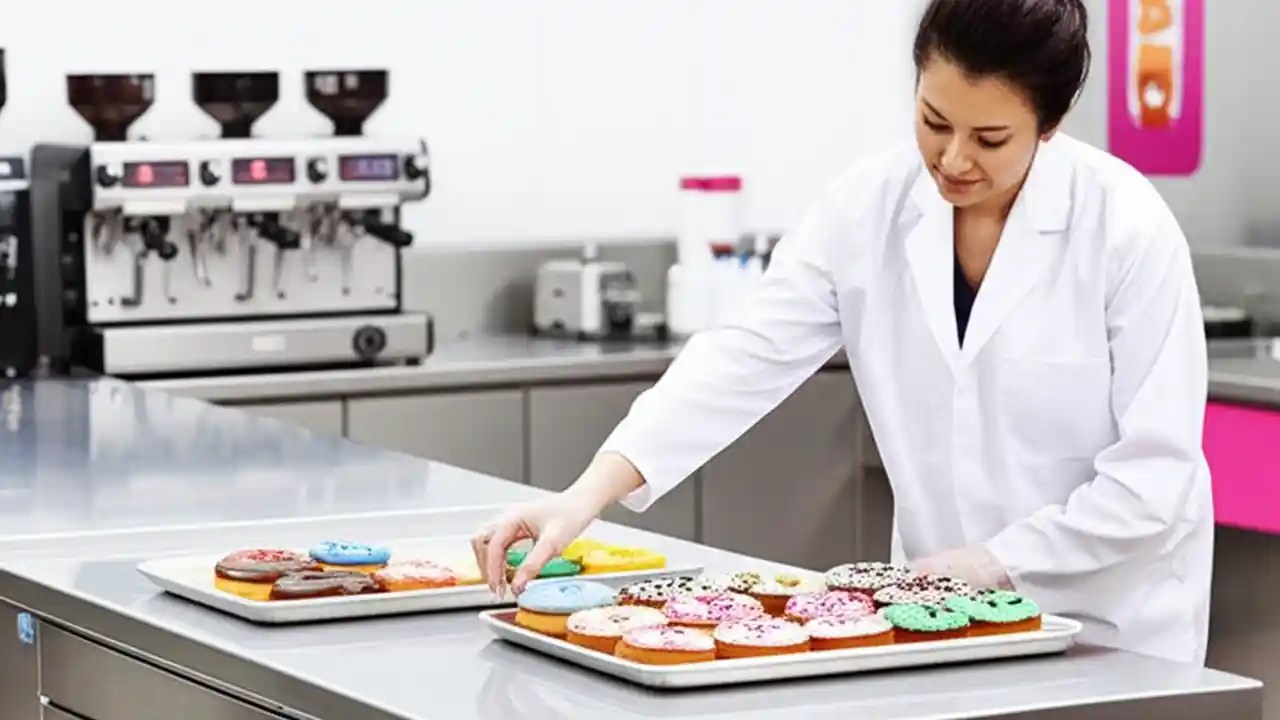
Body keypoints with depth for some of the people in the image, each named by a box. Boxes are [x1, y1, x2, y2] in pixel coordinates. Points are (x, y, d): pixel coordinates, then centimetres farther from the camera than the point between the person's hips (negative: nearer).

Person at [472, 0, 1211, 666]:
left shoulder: (1128, 228, -17)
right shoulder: (869, 209, -8)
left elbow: (1156, 475, -16)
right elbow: (745, 361, -16)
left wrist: (996, 559, -20)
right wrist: (586, 496, -28)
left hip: (1110, 631, -3)